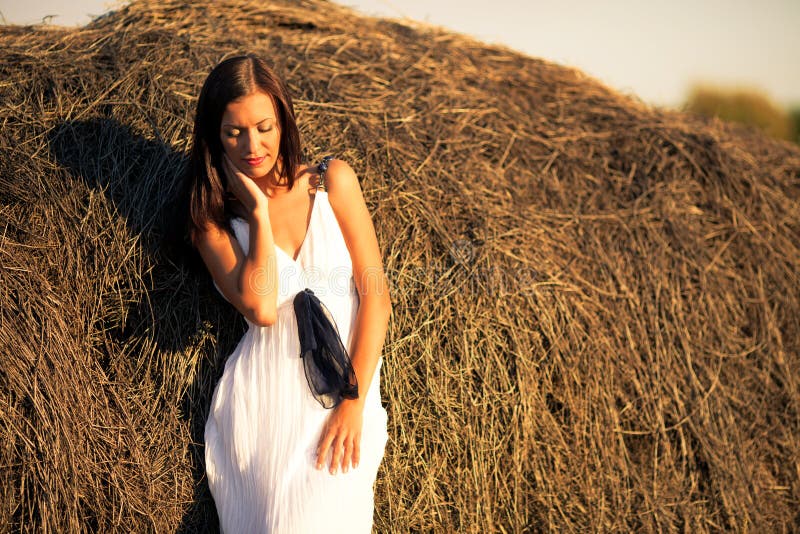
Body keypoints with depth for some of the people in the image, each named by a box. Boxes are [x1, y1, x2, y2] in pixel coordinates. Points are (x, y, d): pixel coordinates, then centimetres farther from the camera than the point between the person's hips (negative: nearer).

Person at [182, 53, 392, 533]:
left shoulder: (333, 181, 10)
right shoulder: (213, 216, 9)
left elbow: (376, 295, 3)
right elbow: (261, 308, -9)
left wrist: (354, 403, -7)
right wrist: (259, 211, -2)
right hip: (262, 389, 0)